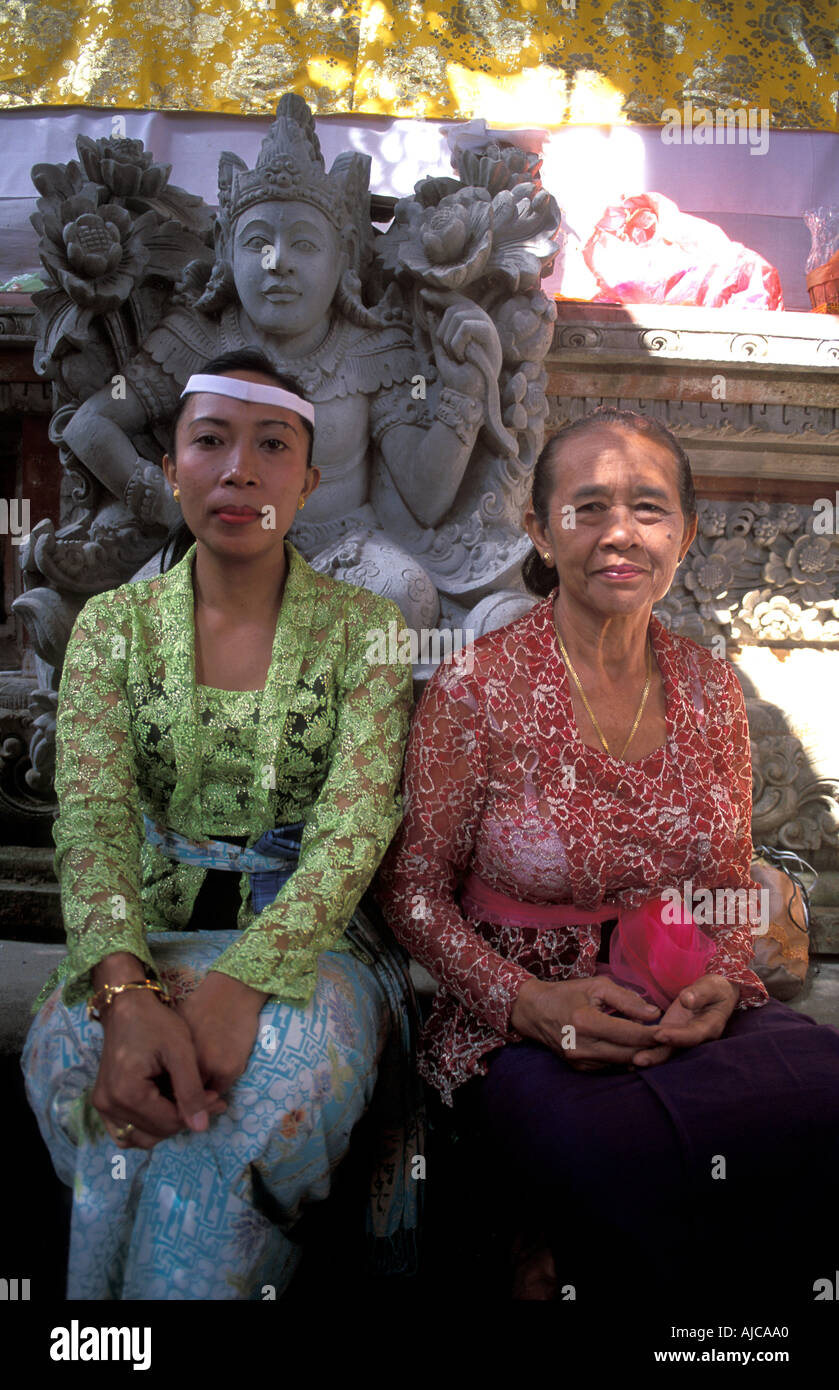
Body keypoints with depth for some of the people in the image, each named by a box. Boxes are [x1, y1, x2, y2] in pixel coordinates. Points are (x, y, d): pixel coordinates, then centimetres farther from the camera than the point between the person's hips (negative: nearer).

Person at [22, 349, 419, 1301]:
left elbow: (355, 826, -11)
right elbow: (91, 819, -8)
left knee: (267, 1070, -33)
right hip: (146, 943, 2)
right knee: (76, 1048, -31)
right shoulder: (114, 624, 5)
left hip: (311, 945, -1)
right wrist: (125, 990, -28)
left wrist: (245, 979, -29)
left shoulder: (362, 628, 1)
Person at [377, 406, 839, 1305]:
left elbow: (732, 883, 15)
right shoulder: (477, 688, -7)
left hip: (694, 1019, 5)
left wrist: (721, 982, -5)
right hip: (522, 1027, -4)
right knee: (613, 1186, -31)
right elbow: (413, 889, -3)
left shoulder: (712, 690, 6)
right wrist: (530, 1001, -16)